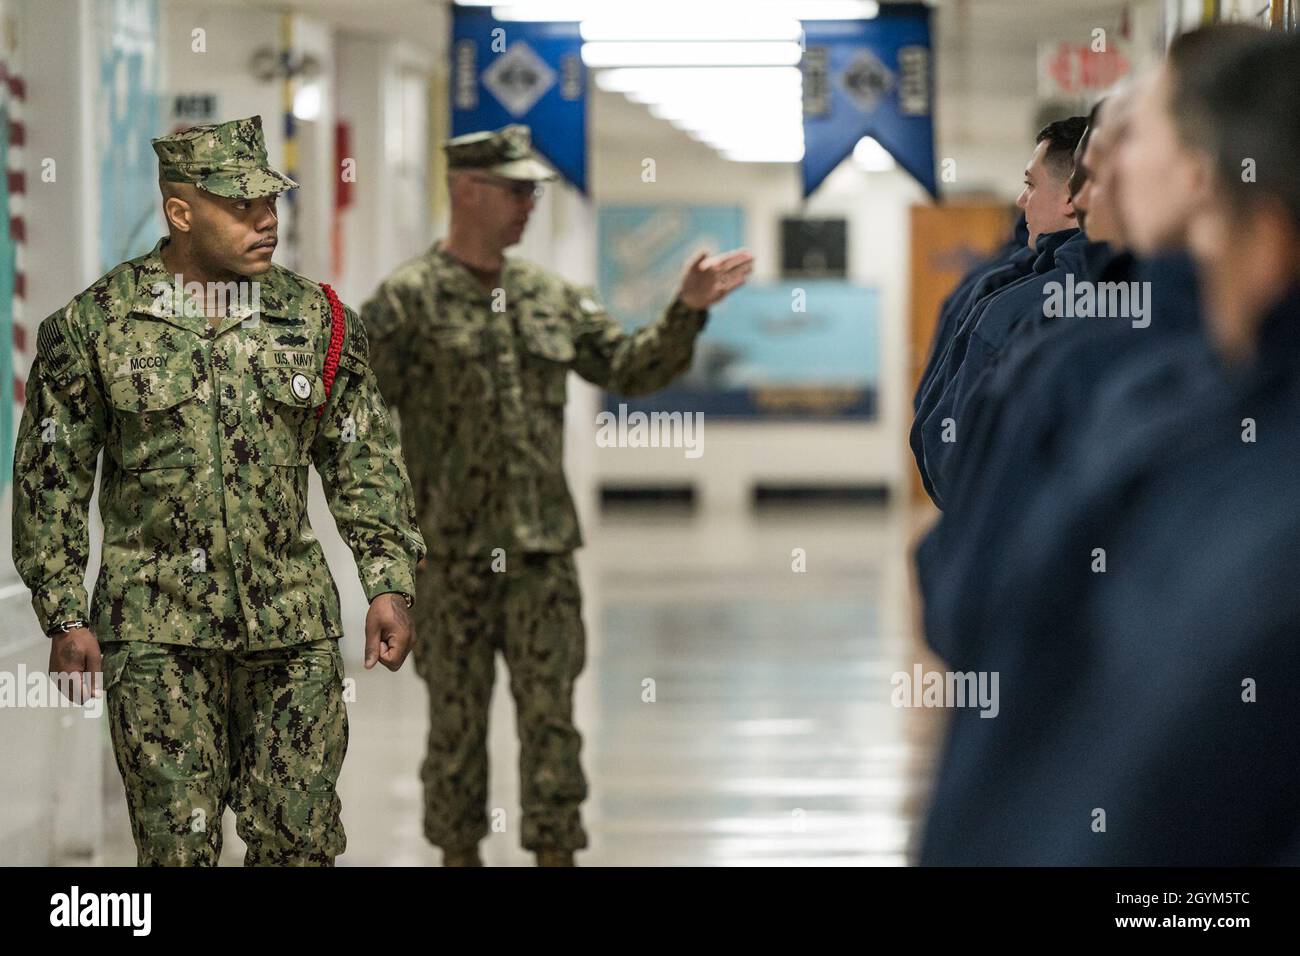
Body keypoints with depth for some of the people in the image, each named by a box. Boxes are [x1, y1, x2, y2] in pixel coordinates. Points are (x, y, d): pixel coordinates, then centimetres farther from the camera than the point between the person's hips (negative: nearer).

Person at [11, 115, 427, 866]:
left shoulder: (317, 321, 3)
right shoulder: (95, 325, -3)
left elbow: (365, 463, 9)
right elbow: (51, 477, 2)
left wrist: (390, 582, -1)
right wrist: (64, 616, -2)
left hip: (294, 631, 2)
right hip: (157, 631, -2)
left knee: (302, 838, 5)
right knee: (178, 841, -1)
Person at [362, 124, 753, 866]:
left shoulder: (553, 297, 11)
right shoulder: (409, 299, -6)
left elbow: (630, 369, 15)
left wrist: (688, 312, 3)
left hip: (544, 548, 4)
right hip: (450, 553, -4)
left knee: (552, 716, 3)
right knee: (457, 719, 6)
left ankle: (557, 853, 8)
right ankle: (459, 853, 17)